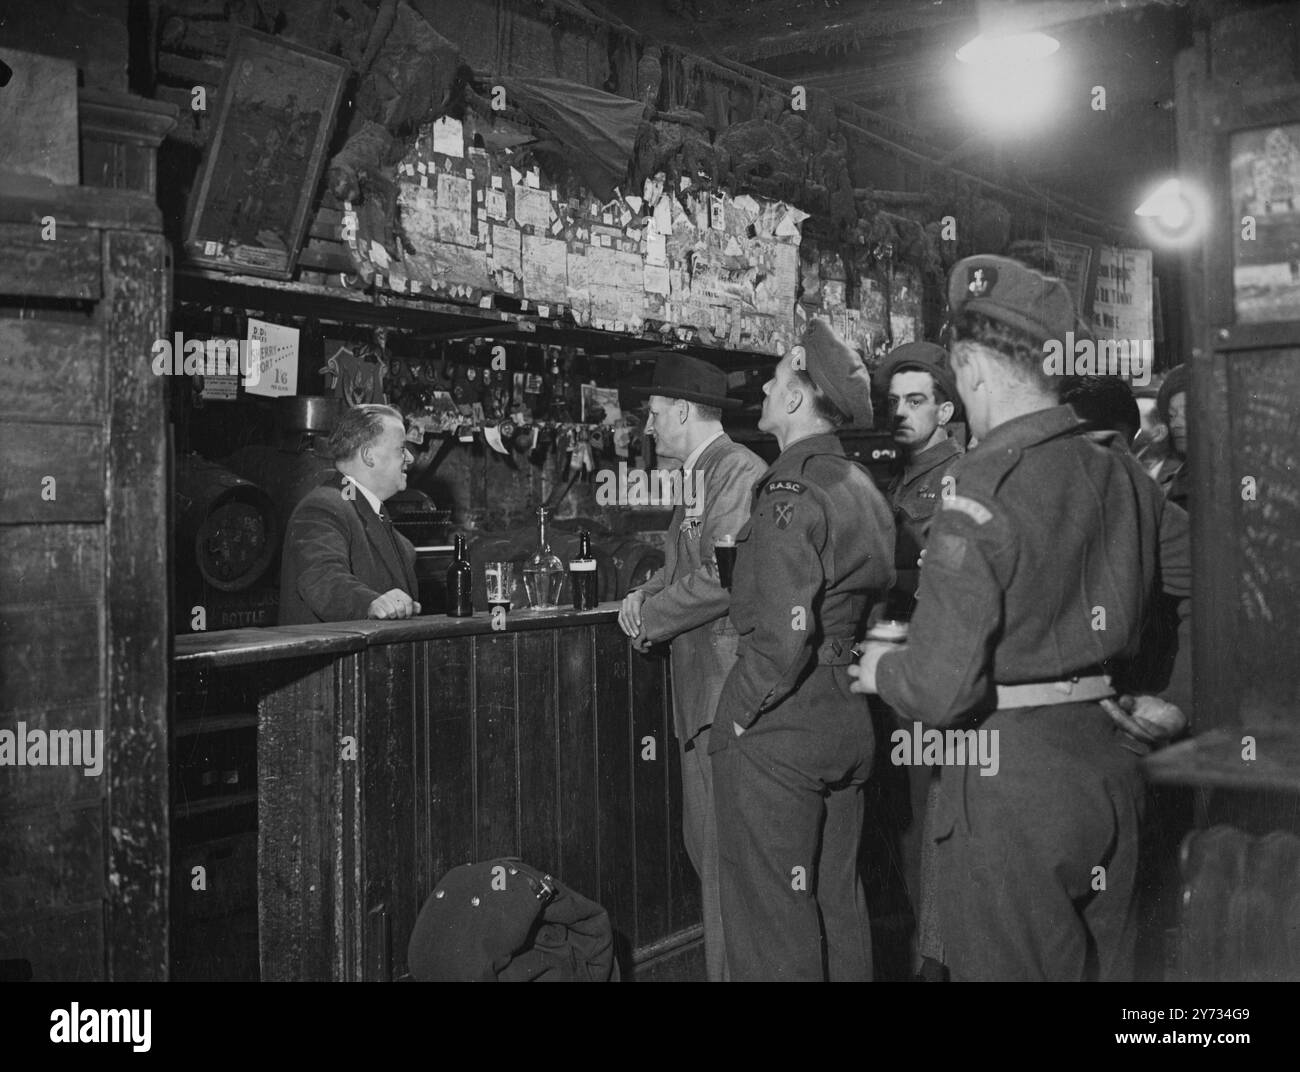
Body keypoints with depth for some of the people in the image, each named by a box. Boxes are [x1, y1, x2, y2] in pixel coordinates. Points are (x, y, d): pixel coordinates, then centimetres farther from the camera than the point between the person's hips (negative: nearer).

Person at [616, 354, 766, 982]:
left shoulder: (740, 472, -12)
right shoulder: (695, 476, 19)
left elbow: (719, 579, -21)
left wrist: (649, 618, -11)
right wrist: (645, 594, 3)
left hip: (731, 683, -10)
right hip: (701, 688, 10)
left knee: (726, 853, -4)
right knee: (703, 842, 15)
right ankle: (725, 961, 25)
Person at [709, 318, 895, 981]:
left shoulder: (790, 492, -18)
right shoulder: (865, 490, 9)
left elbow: (784, 634, -24)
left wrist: (744, 713, -12)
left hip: (778, 731, -9)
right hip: (849, 722, 9)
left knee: (773, 924, 3)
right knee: (838, 906, 20)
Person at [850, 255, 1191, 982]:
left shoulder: (982, 494, -18)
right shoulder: (1121, 472, 2)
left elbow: (942, 689, -19)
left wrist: (883, 669, 1)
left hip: (1012, 784, -7)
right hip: (1110, 764, 7)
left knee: (1011, 965, 8)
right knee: (1105, 964, 20)